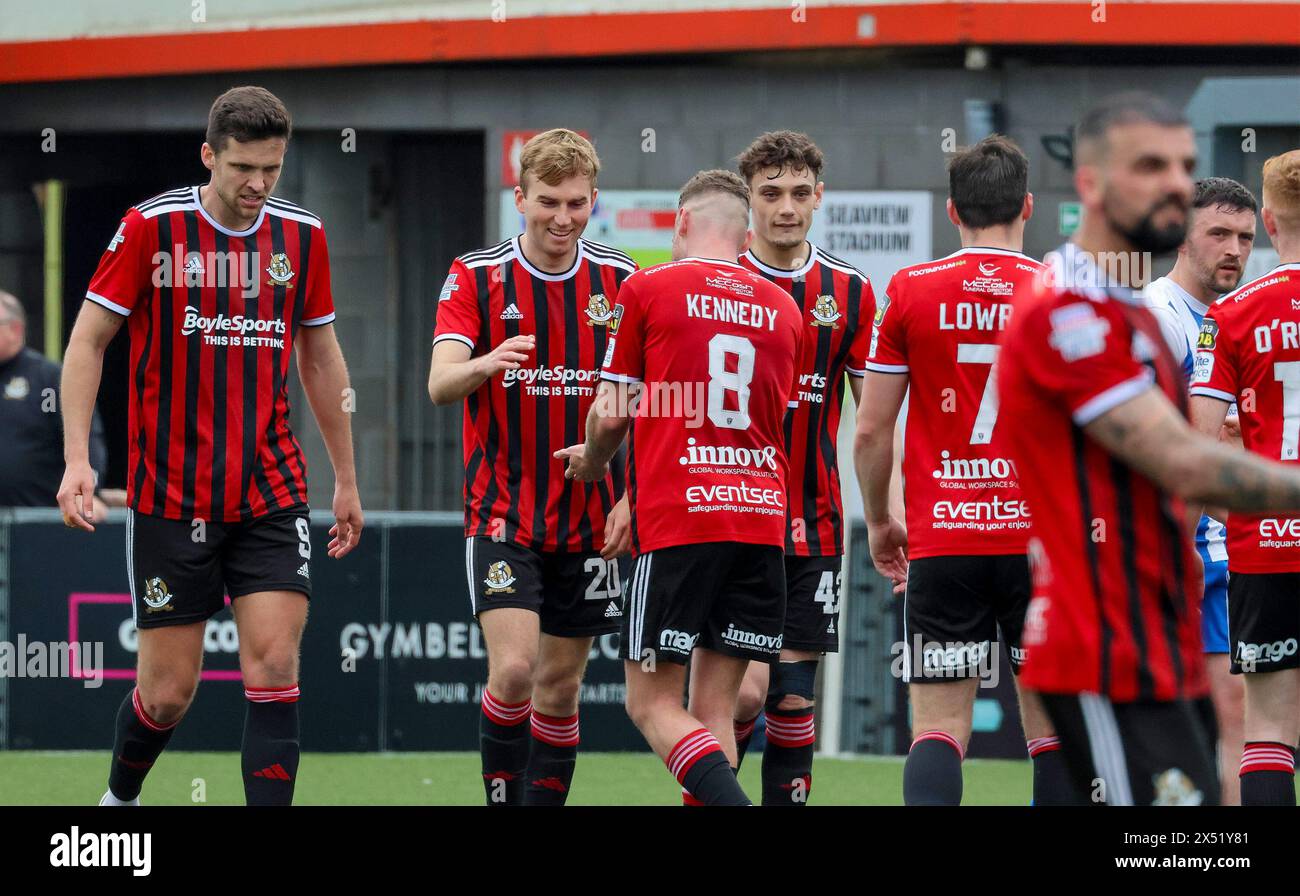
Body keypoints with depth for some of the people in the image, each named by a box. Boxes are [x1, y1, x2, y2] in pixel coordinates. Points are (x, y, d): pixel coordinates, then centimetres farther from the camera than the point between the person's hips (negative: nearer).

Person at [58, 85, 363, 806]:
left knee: (274, 666, -11)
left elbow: (320, 358, 16)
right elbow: (87, 341, -3)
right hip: (170, 497, -3)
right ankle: (119, 798, 32)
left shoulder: (302, 236, 4)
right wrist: (77, 459, -13)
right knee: (168, 692, 2)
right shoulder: (152, 228, -7)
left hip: (272, 493, 3)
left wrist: (346, 478, 18)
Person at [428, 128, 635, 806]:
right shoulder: (476, 278, -4)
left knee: (559, 689, 6)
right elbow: (440, 385, -16)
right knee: (513, 670, -17)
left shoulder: (621, 281, 2)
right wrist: (486, 364, -38)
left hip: (590, 517, 3)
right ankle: (502, 800, -2)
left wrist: (632, 498, -3)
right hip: (503, 514, -3)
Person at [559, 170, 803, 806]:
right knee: (715, 708, 7)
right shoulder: (783, 308, 15)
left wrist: (591, 463, 27)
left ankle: (732, 803, -24)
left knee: (652, 702, -2)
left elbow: (613, 414, 3)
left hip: (677, 521, -5)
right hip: (761, 516, 5)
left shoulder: (648, 289, 1)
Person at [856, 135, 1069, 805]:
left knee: (939, 727, -1)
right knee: (1054, 725, 7)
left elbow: (871, 430, 2)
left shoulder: (909, 292, 1)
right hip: (1041, 541, 0)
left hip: (941, 546, 0)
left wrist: (879, 522, 16)